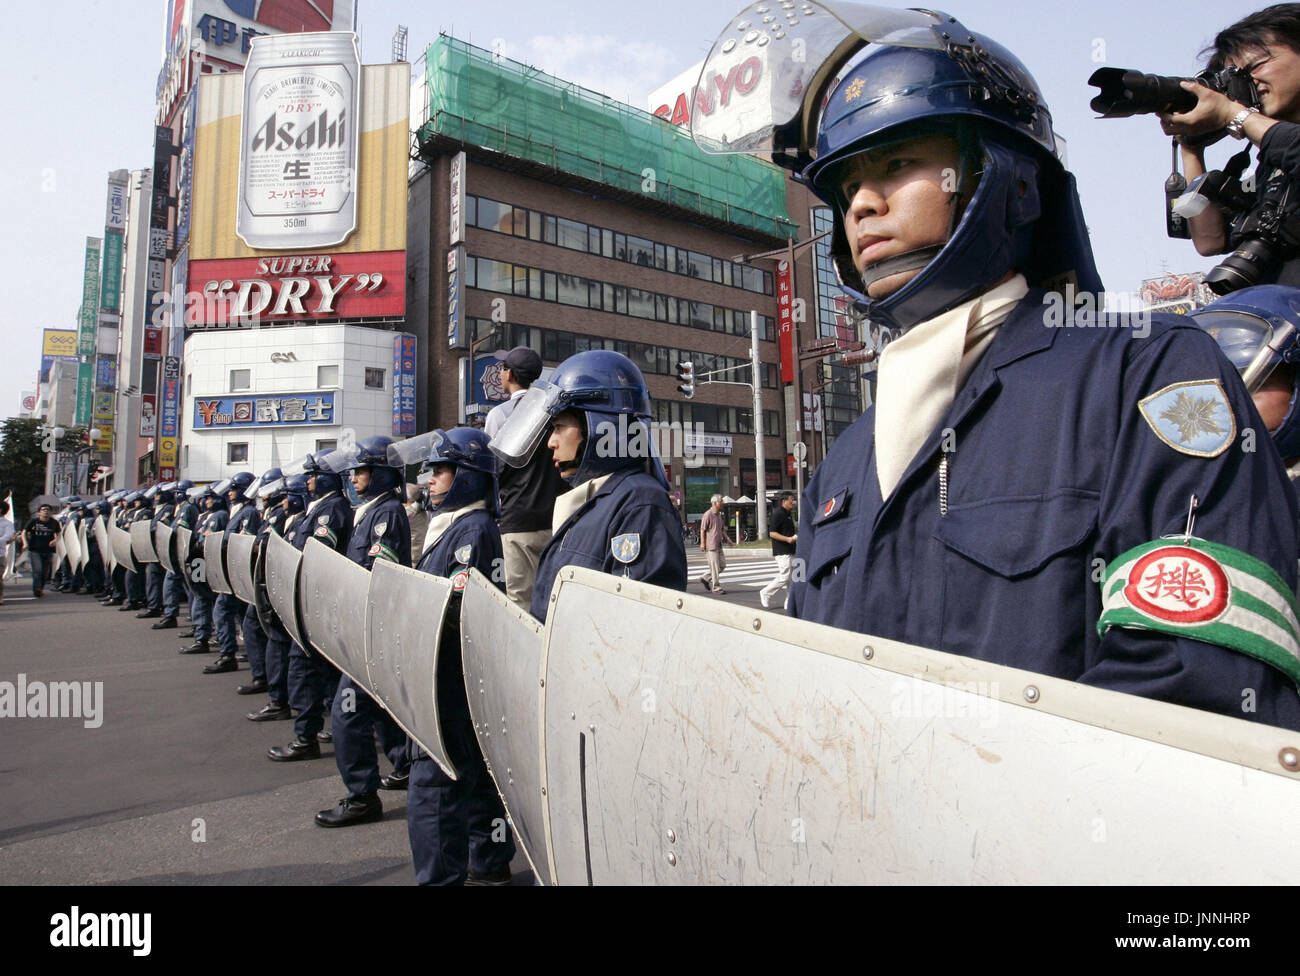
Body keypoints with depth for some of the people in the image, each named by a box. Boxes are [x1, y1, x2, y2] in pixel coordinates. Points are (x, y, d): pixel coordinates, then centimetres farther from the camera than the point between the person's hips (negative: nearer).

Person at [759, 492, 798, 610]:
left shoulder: (788, 515, 18)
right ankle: (766, 593, 5)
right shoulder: (778, 514, -12)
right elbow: (772, 533, -18)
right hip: (782, 552, -10)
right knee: (784, 577, -11)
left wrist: (795, 537, 13)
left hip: (790, 551, 10)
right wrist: (788, 539, -23)